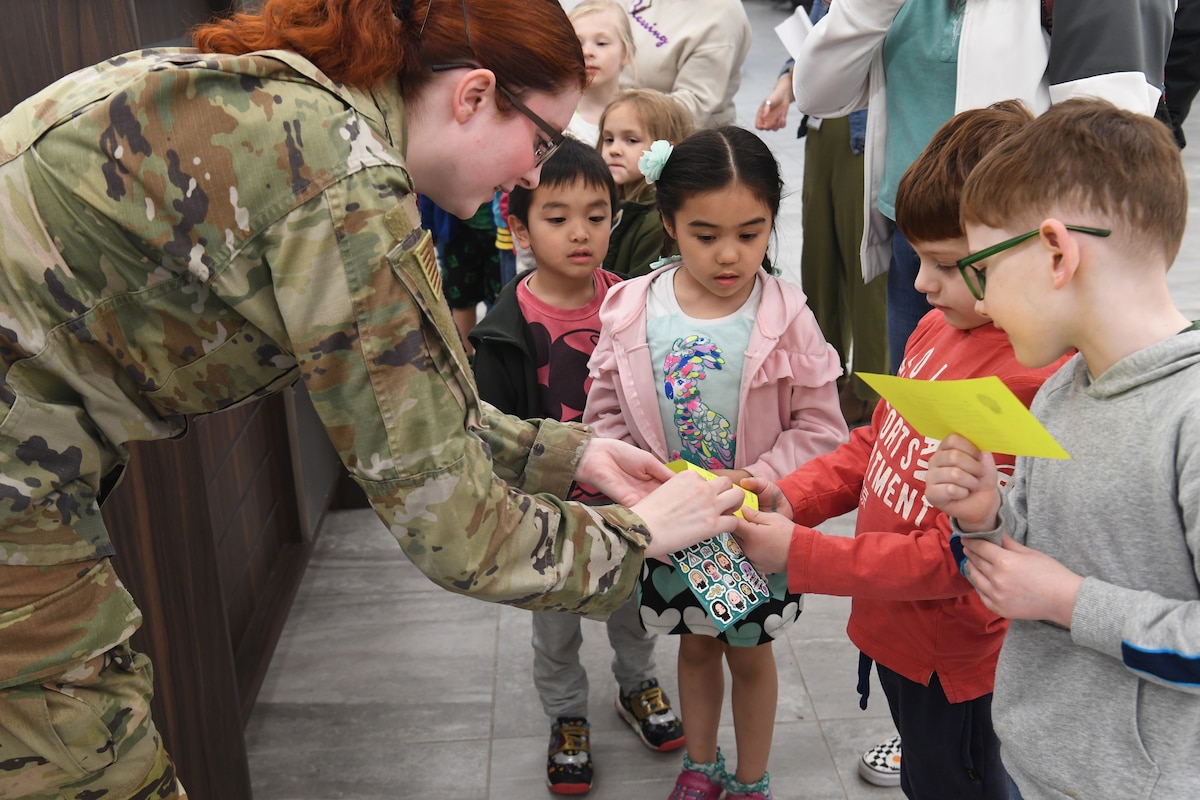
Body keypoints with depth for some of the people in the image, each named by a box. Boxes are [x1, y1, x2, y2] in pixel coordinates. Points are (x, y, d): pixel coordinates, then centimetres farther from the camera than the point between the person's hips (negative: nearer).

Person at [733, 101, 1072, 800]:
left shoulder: (1040, 382, -29)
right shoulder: (941, 325, -2)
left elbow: (958, 558, -27)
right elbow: (880, 441, 10)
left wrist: (799, 554, -24)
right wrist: (793, 496, -5)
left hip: (956, 665, -7)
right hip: (893, 635, 8)